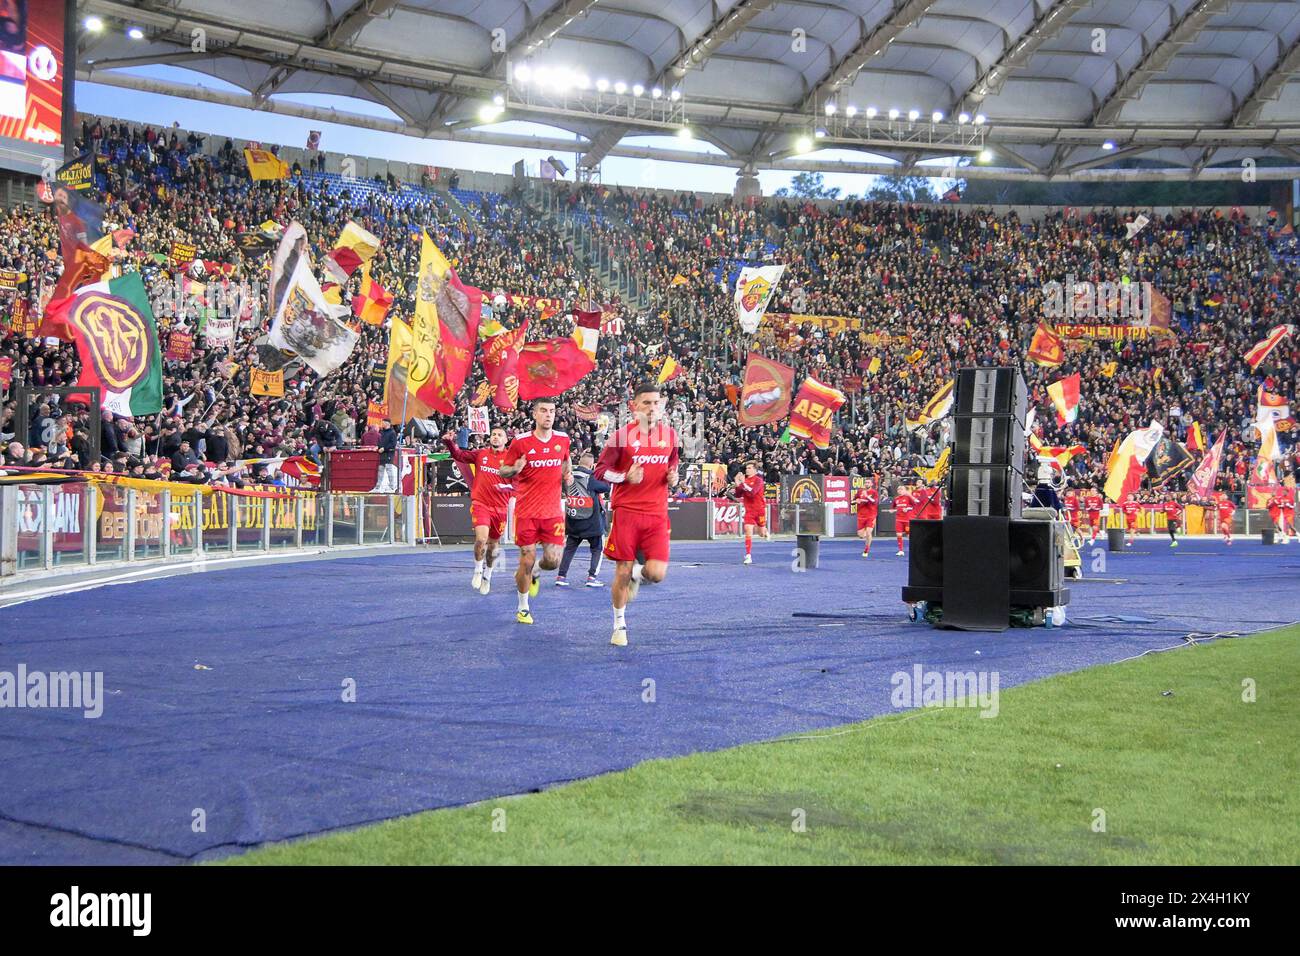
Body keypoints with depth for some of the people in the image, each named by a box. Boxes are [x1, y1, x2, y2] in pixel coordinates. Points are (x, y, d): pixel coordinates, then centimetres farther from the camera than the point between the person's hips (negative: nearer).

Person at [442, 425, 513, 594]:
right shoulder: (480, 454, 5)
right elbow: (459, 455, 6)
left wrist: (506, 487, -18)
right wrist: (450, 443, -12)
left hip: (500, 507, 1)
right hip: (480, 503, -1)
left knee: (494, 545, 12)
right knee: (481, 538, -21)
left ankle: (487, 576, 34)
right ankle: (478, 571, 3)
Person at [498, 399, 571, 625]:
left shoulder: (563, 439, 4)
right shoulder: (520, 442, -6)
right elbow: (502, 470, 3)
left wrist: (568, 474, 5)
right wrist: (515, 469, -19)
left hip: (553, 511, 3)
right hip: (526, 511, -2)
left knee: (553, 561, -5)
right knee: (527, 560, 0)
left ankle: (534, 573, 31)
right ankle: (523, 609, 18)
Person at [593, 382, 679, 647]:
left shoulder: (670, 434, 9)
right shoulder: (621, 436, -4)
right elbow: (600, 471, 0)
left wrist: (673, 478, 2)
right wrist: (625, 476, -16)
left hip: (657, 514, 3)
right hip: (626, 511, -3)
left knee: (657, 573, -10)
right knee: (622, 573, 0)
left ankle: (639, 575, 27)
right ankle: (619, 625, 19)